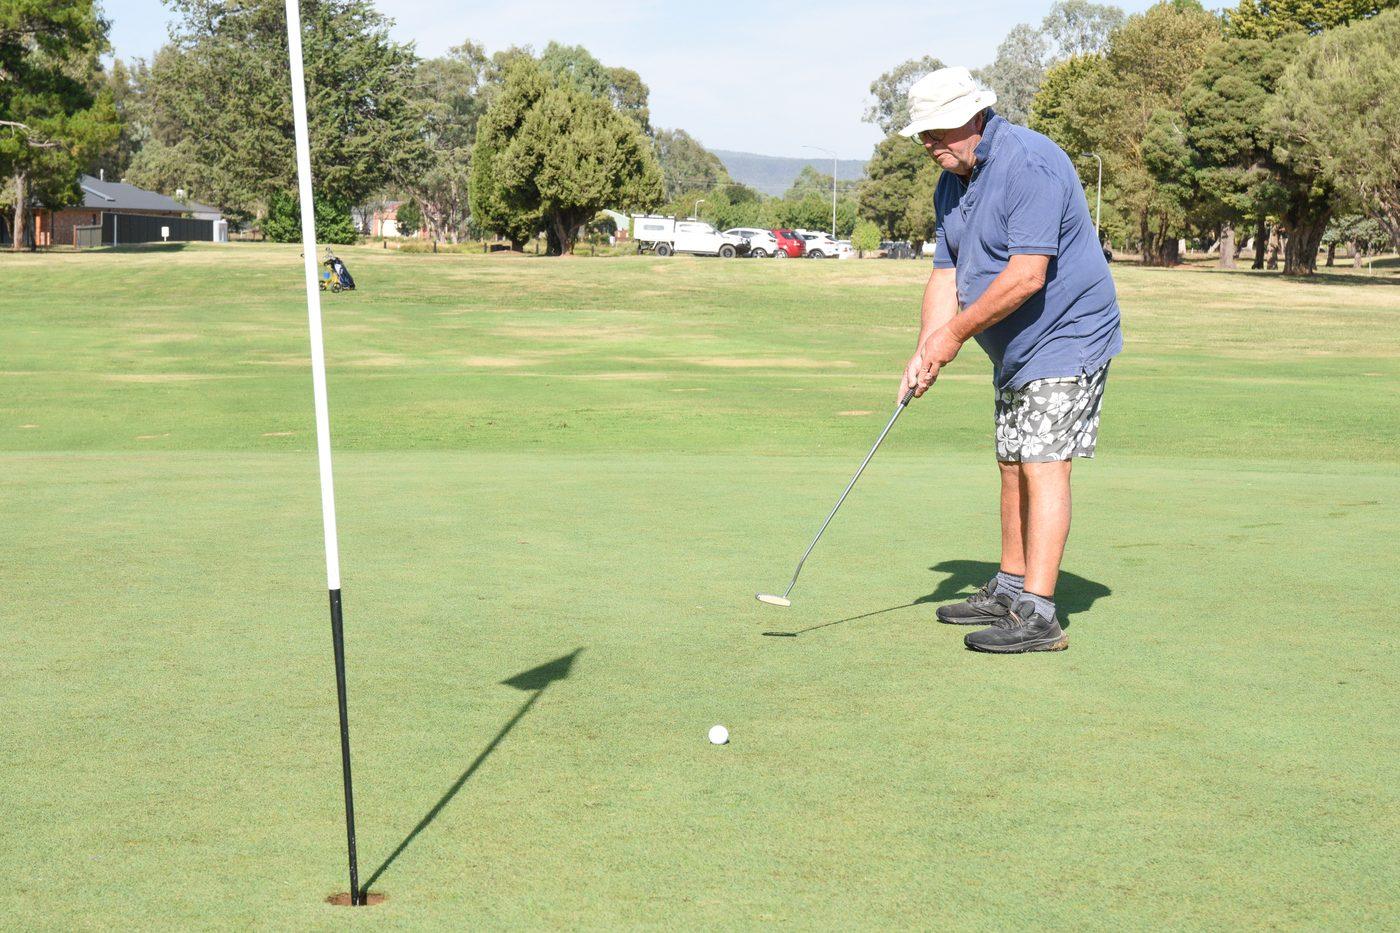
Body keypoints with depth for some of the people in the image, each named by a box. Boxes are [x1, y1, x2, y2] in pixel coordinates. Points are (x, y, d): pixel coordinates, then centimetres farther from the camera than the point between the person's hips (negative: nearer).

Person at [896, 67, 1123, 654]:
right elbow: (946, 274, 8)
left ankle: (1039, 616, -14)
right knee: (1013, 465, 14)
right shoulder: (951, 183, 7)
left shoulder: (1029, 164, -23)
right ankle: (1009, 591, 26)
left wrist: (956, 332, -21)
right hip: (1015, 350, 10)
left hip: (1066, 338, -10)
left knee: (1044, 466, -14)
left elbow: (1027, 276, -29)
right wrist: (925, 351, -6)